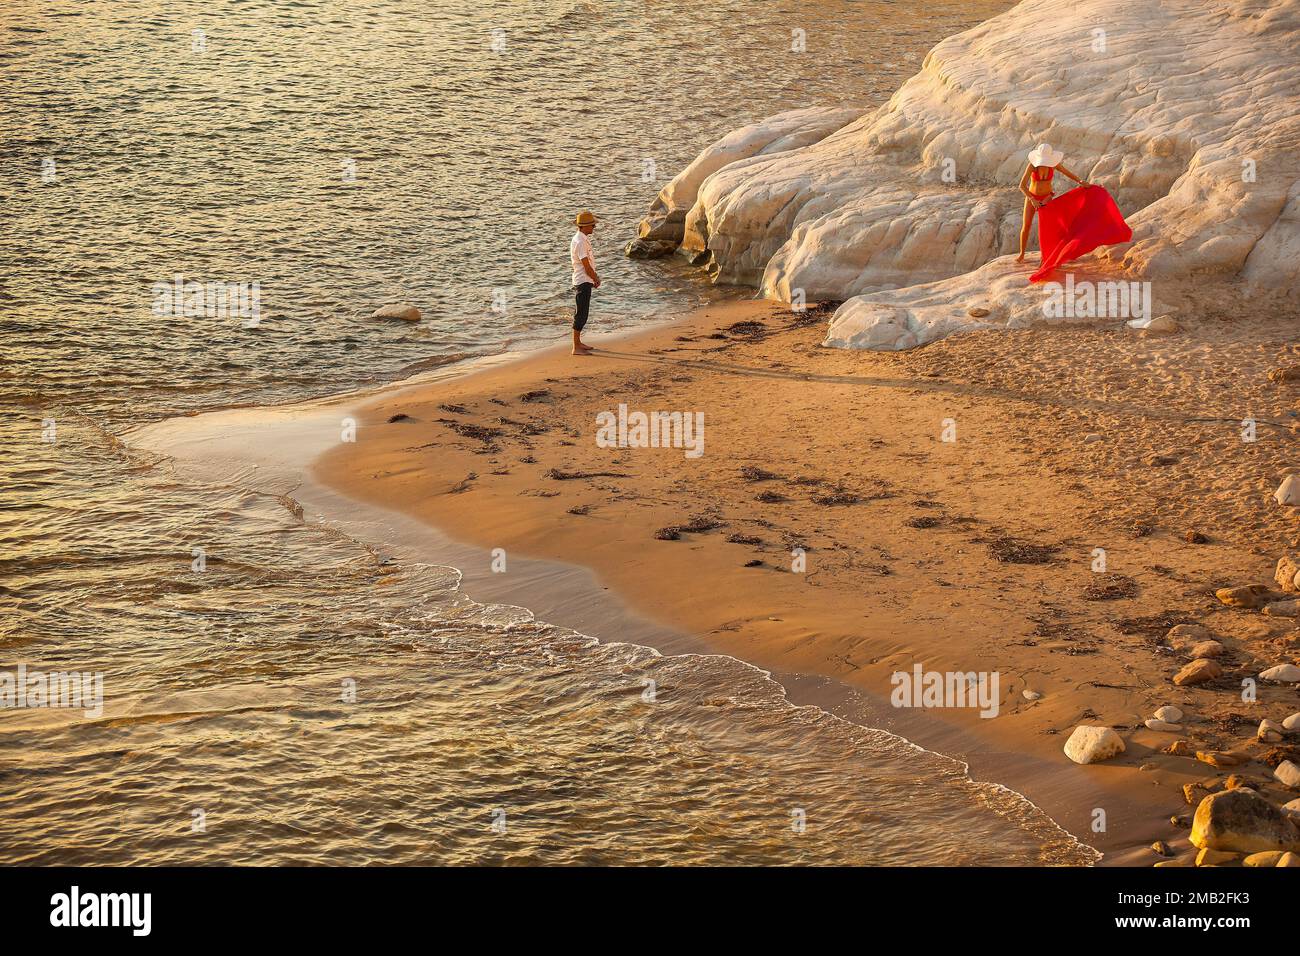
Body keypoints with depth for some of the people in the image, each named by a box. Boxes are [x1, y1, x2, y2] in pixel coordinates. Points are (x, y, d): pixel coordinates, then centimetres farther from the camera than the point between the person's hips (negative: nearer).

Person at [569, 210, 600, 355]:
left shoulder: (580, 239, 12)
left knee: (581, 313, 17)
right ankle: (576, 348, -5)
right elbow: (586, 266, -20)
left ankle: (578, 343, 26)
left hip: (584, 281, 11)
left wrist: (595, 276, 11)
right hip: (583, 282, -11)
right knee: (581, 314, -7)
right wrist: (596, 279, -7)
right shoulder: (580, 242, -20)